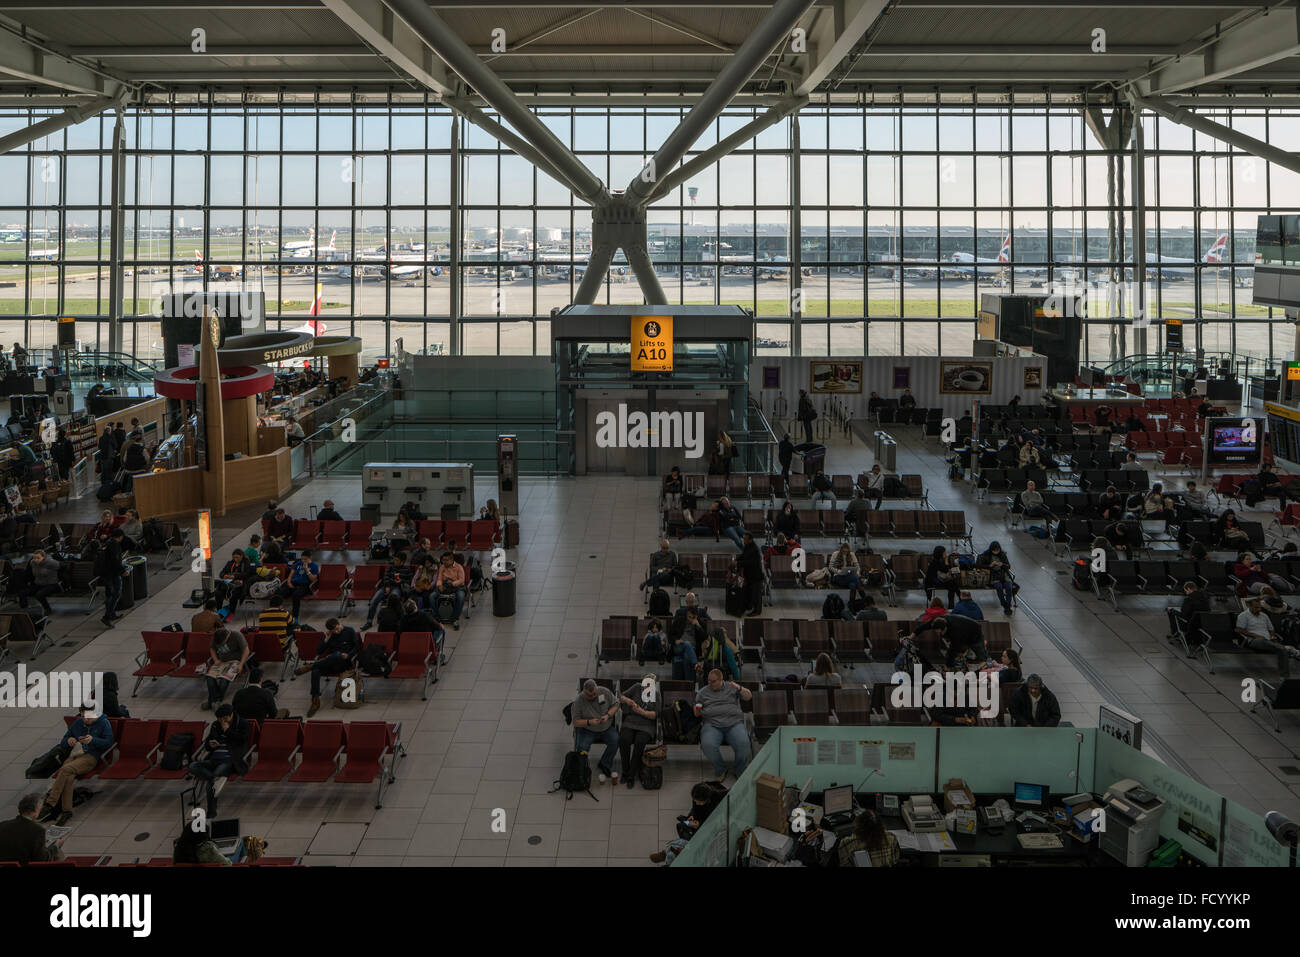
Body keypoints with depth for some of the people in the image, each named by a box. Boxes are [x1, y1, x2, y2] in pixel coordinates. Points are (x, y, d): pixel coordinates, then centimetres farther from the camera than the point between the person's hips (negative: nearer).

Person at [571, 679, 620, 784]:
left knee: (616, 741, -26)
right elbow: (576, 722, -12)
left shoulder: (605, 692, -9)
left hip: (607, 728, 2)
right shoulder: (578, 701, -14)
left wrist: (608, 715, -18)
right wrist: (589, 722, -30)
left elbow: (616, 704, 1)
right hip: (587, 731, -2)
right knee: (582, 748, -28)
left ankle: (602, 766, -8)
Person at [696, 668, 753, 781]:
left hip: (734, 723, 0)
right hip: (712, 724, 0)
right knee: (707, 745, -32)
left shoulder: (731, 687, 17)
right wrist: (697, 711, -5)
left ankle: (739, 771, -4)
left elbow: (748, 697, 8)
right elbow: (696, 712, 19)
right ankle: (720, 770, -6)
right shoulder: (703, 692, 19)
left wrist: (739, 688, -10)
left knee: (743, 743, -30)